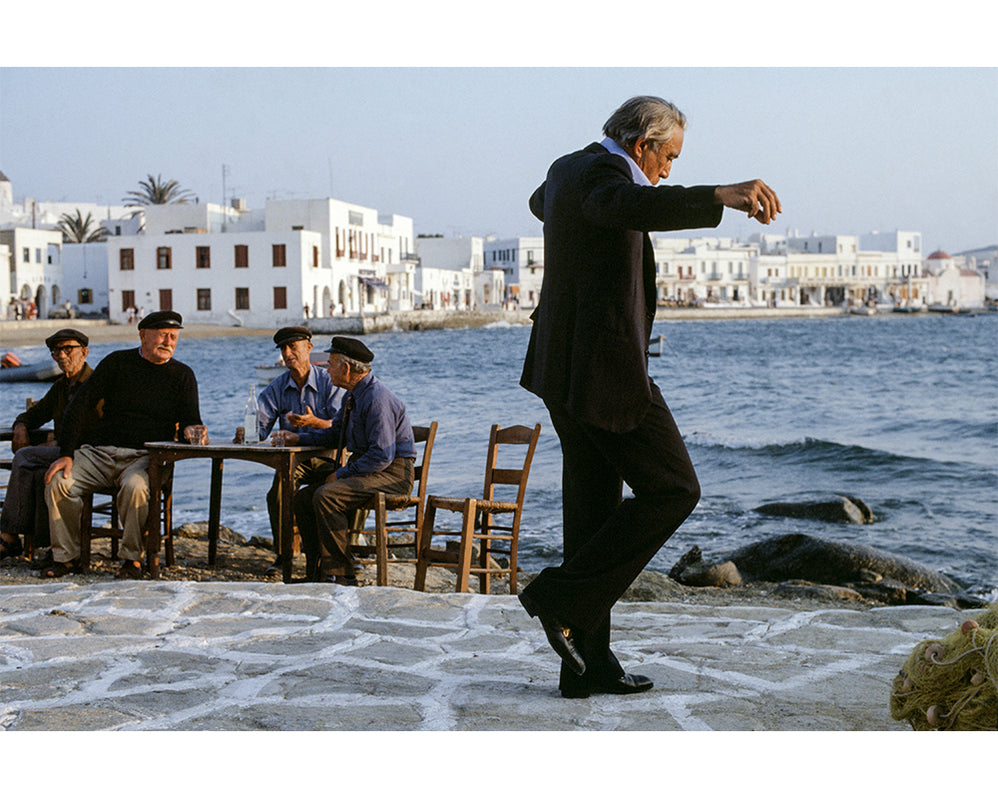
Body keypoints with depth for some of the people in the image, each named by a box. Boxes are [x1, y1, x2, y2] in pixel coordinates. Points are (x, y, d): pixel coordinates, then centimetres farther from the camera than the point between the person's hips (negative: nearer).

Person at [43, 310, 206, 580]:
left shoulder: (182, 375, 10)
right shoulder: (117, 362, 8)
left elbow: (191, 421, 6)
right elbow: (79, 406, 4)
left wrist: (192, 431, -22)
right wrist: (66, 454, -7)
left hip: (146, 456, -2)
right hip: (100, 451, 2)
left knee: (135, 487, -36)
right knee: (58, 481, -24)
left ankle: (132, 558, -17)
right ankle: (67, 557, -9)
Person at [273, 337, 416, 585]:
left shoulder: (377, 399, -21)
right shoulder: (353, 396, 11)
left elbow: (382, 456, -25)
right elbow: (335, 435, 27)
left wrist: (341, 473, -18)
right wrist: (297, 438, 14)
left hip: (391, 474, -10)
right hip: (363, 468, 10)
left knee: (325, 496, -28)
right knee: (303, 498, 3)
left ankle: (341, 575, -21)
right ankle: (316, 573, 5)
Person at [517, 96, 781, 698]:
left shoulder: (567, 169, 17)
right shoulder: (601, 173, -14)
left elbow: (542, 202, 43)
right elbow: (631, 207, -40)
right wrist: (721, 196, -52)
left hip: (566, 370, 10)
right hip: (605, 371, -10)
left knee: (595, 508, 10)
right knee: (673, 490, -2)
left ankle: (589, 665, 13)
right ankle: (562, 597, -5)